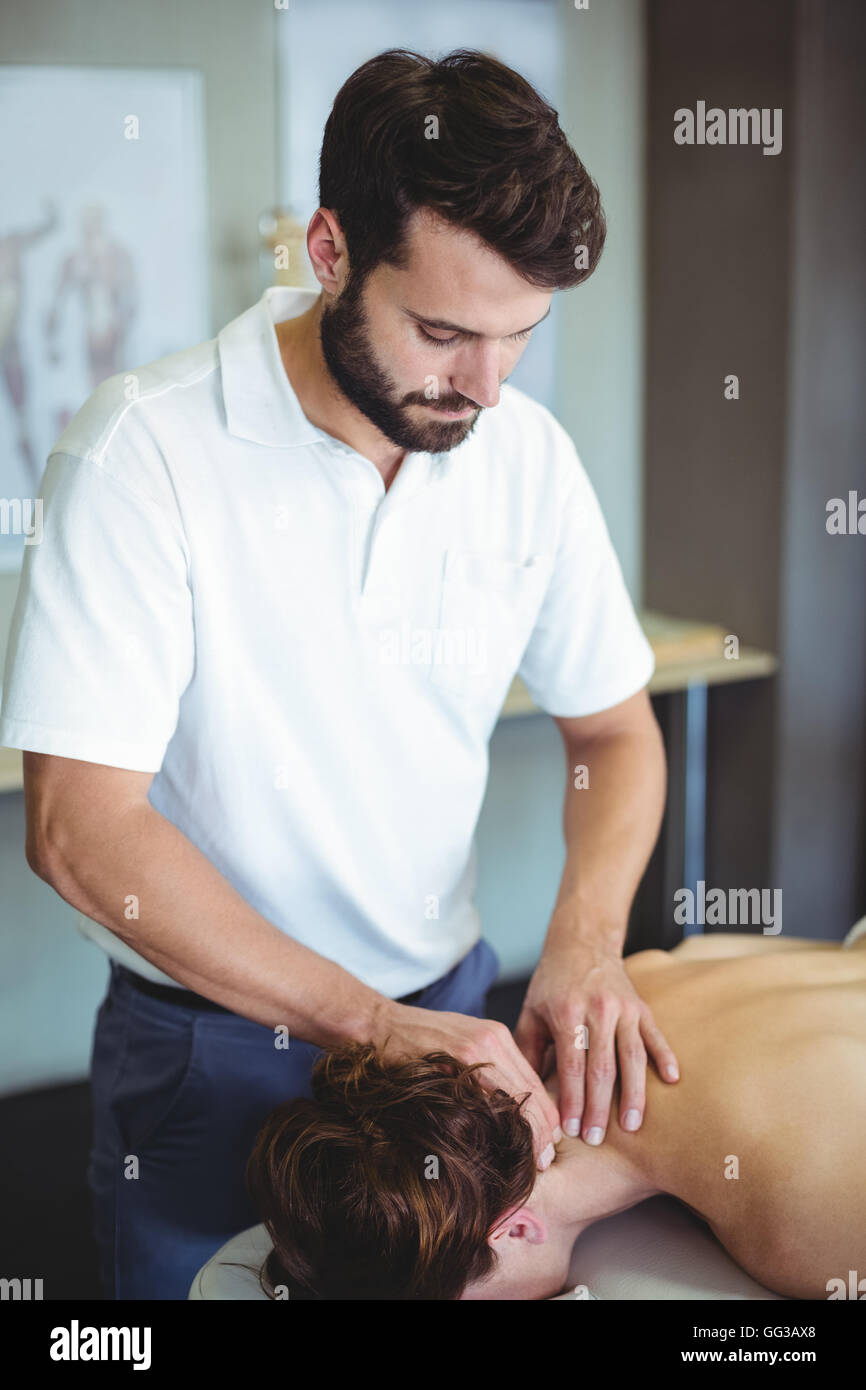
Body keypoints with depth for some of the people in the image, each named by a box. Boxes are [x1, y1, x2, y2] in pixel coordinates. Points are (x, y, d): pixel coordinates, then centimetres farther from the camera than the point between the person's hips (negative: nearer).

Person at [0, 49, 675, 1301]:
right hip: (212, 1049, -4)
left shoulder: (528, 454, -5)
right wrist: (372, 1019, -29)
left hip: (453, 1017, 5)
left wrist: (586, 942, -15)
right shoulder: (146, 449, -20)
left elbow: (615, 735, 4)